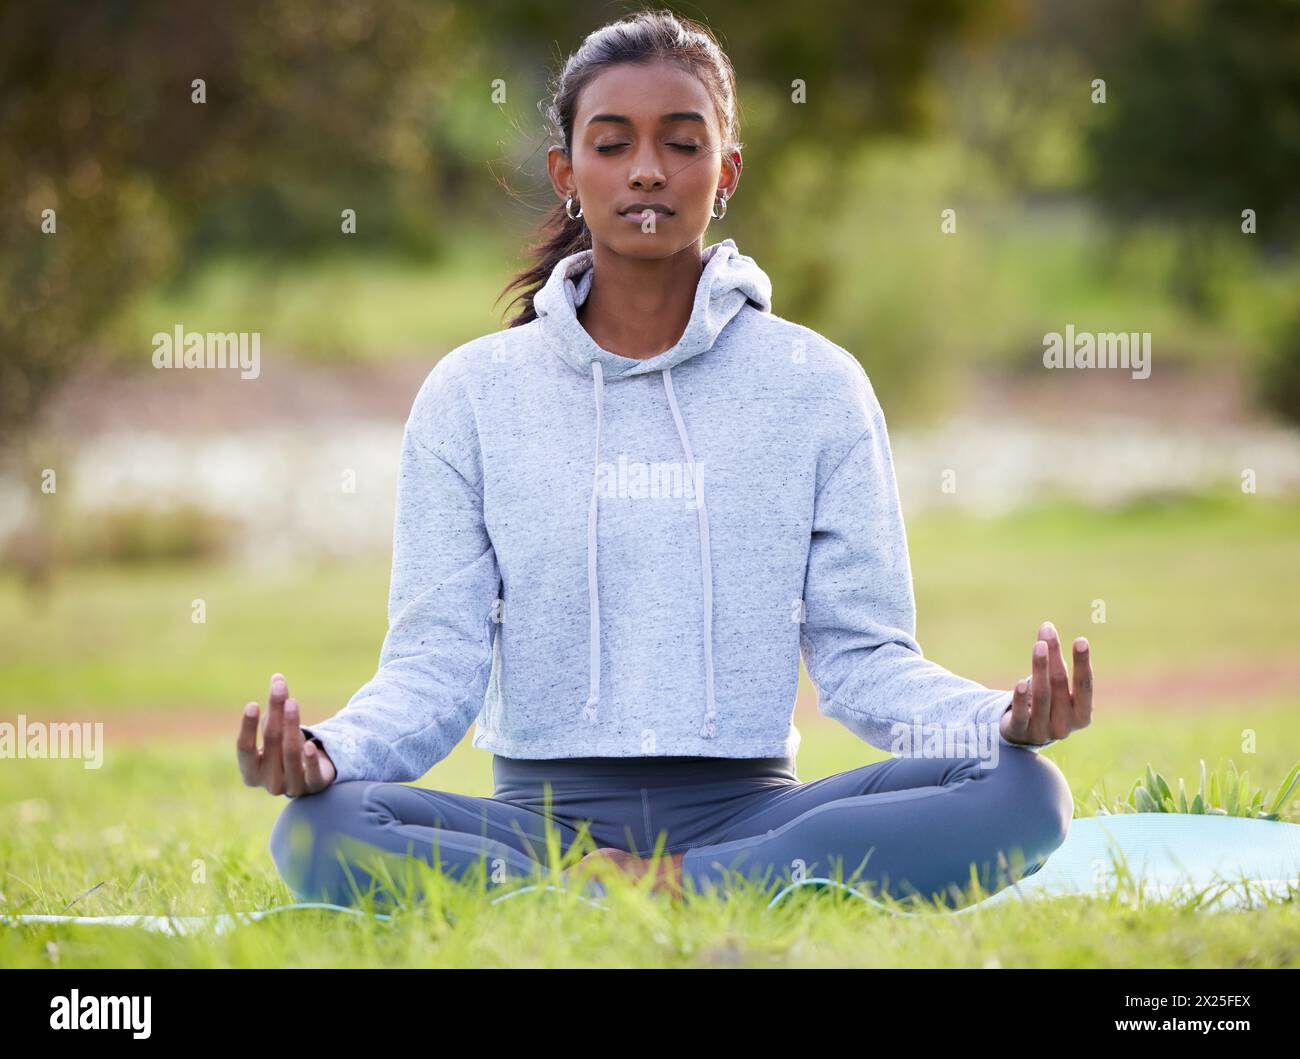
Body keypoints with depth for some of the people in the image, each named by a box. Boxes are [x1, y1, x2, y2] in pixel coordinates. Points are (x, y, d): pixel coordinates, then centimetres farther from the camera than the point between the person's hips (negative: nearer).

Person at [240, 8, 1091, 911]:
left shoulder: (816, 386, 8)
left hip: (747, 808, 0)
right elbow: (437, 664, 1)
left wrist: (996, 719, -19)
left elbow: (860, 652, 3)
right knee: (321, 833, -32)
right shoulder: (472, 394, 7)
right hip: (542, 815, 0)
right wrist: (330, 751, -22)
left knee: (1023, 793, -26)